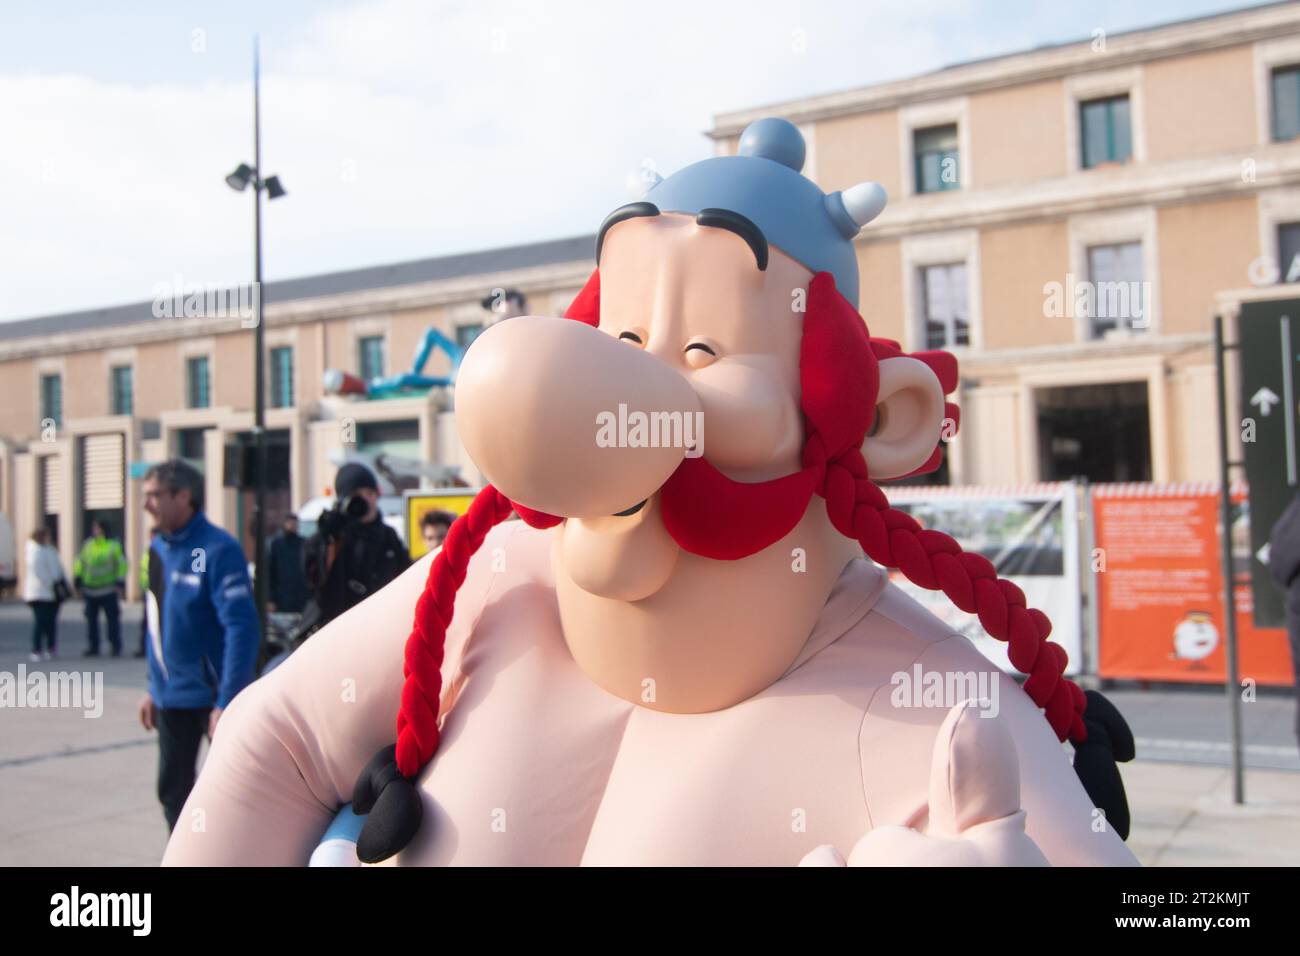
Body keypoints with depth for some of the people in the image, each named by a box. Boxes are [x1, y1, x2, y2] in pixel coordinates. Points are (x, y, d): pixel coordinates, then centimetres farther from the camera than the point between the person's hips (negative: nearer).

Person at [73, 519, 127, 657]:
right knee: (91, 619, 7)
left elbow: (122, 564, -1)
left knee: (113, 618, -4)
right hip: (90, 590, 4)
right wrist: (78, 581, 11)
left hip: (109, 590, -4)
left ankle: (116, 647, 3)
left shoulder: (113, 545, -2)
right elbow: (79, 562, 16)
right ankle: (93, 647, 15)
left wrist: (120, 583, -7)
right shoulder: (87, 545, 9)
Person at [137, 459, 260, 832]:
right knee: (172, 791, 16)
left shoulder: (218, 550, -18)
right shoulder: (158, 548, 7)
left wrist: (227, 702, -27)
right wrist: (154, 688, 16)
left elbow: (242, 628, -23)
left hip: (213, 694, -8)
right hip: (172, 696, 8)